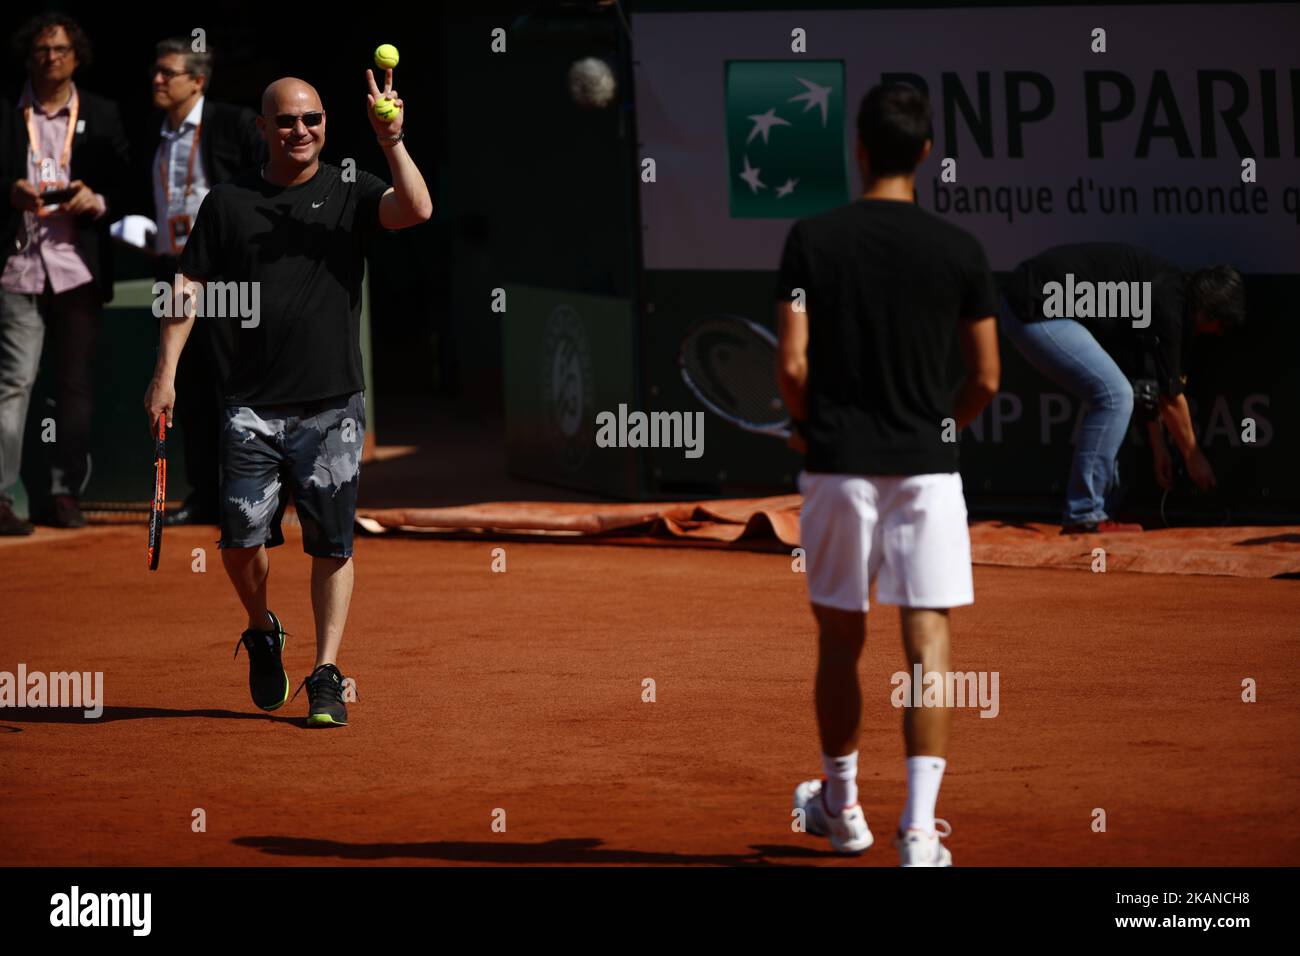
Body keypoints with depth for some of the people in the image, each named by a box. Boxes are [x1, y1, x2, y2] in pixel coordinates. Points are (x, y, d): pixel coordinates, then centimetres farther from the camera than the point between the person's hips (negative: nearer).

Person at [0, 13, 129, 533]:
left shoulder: (102, 116, 11)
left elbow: (125, 186, 10)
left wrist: (98, 202, -9)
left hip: (78, 267, 2)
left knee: (76, 386, 6)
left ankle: (64, 492, 12)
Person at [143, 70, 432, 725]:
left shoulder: (350, 194, 5)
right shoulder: (228, 203, 9)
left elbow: (416, 210, -13)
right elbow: (190, 288, 9)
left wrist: (391, 142, -24)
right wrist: (166, 373, 1)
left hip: (333, 407, -1)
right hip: (252, 407, 1)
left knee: (332, 543, -2)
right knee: (242, 538, -4)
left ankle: (326, 675, 4)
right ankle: (262, 635, 24)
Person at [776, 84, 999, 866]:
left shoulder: (813, 240, -3)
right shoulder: (960, 251, -2)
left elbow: (792, 365, -8)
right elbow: (987, 378, 1)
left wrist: (809, 429, 12)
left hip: (838, 465, 1)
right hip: (928, 466, -1)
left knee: (840, 640, 14)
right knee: (928, 642, -2)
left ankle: (842, 808, 29)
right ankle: (920, 830, -11)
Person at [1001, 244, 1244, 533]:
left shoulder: (1165, 285, 14)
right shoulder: (1167, 302, -15)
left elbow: (1147, 383, 23)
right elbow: (1170, 395, -7)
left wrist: (1159, 450, 28)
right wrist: (1193, 456, 5)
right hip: (1037, 311, -11)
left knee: (1110, 395, 18)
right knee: (1113, 396, -12)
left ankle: (1101, 508, 20)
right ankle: (1083, 516, -10)